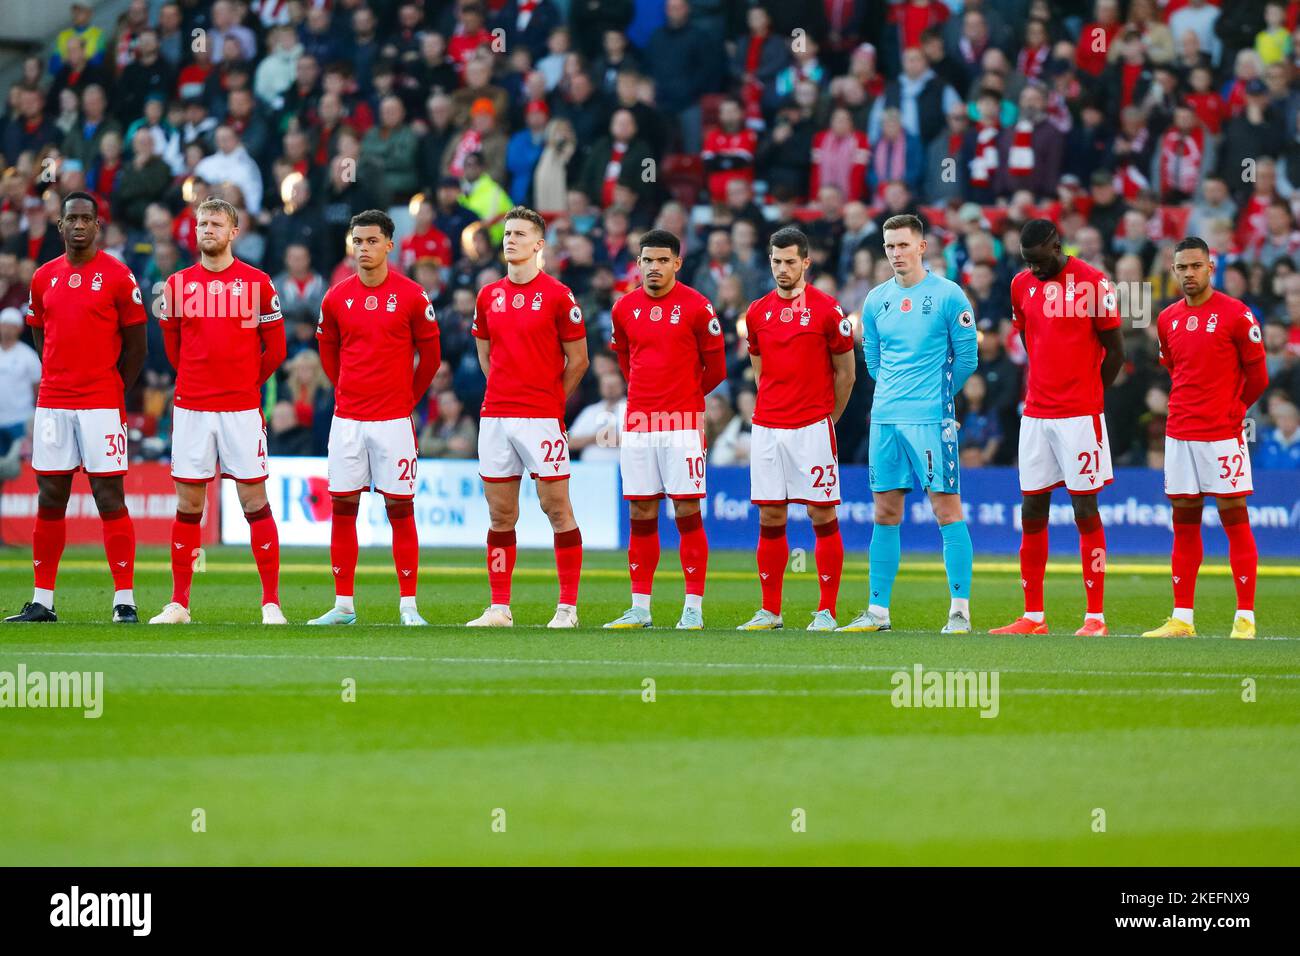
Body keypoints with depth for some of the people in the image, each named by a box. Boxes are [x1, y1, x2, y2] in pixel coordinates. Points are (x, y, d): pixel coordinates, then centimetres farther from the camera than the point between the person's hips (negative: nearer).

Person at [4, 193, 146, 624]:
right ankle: (41, 601, 10)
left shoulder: (117, 276, -3)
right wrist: (59, 380, 12)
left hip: (101, 403, -4)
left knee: (110, 499, -5)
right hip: (52, 405, 4)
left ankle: (125, 601, -2)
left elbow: (136, 346, 1)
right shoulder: (44, 277, 10)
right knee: (49, 501, 6)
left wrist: (113, 392, 0)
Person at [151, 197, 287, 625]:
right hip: (191, 408, 2)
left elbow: (275, 348, 6)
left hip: (241, 409, -2)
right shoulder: (178, 284, 6)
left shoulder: (257, 283, 0)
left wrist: (247, 382, 10)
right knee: (188, 505, 4)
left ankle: (271, 603, 0)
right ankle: (179, 603, 9)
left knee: (255, 502, -2)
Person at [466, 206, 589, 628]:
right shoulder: (489, 296, 10)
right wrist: (506, 393, 13)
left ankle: (567, 607, 0)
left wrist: (549, 400, 7)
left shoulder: (557, 295, -5)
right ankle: (499, 607, 9)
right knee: (500, 515, 6)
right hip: (495, 416, 5)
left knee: (557, 509, -3)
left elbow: (577, 360, 0)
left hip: (541, 419, -5)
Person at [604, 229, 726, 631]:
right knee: (641, 516, 5)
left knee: (687, 512, -5)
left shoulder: (696, 307, -3)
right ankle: (640, 607, 9)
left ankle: (694, 608, -2)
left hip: (683, 423, -4)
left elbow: (715, 367, 5)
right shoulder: (625, 308, 9)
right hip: (637, 422, 4)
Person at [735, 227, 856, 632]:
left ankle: (827, 611, 0)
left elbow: (844, 373, 4)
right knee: (770, 518, 5)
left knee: (822, 516, -3)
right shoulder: (757, 312, 10)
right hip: (767, 427, 4)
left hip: (813, 427, -4)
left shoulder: (827, 310, -4)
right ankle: (770, 610, 10)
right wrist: (774, 409, 14)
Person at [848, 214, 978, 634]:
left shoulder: (948, 295, -4)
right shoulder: (876, 300, 11)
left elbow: (966, 357, 0)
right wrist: (895, 394, 14)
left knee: (946, 510, -6)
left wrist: (937, 395, 8)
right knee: (885, 514, 7)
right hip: (885, 420, 5)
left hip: (932, 420, -5)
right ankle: (878, 611, 12)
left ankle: (960, 611, -4)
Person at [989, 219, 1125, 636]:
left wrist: (1089, 396, 6)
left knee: (1086, 510, -3)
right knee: (1032, 514, 5)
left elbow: (1114, 349, -2)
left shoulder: (1092, 284, -8)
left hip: (1079, 416, -5)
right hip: (1035, 413, 5)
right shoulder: (1022, 285, 9)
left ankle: (1095, 617, -1)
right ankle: (1033, 617, 10)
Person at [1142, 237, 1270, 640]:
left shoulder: (1235, 314, -7)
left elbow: (1257, 374, -1)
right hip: (1179, 435, 5)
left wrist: (1231, 410, 6)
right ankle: (1182, 619, 11)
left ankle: (1245, 618, -3)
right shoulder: (1168, 319, 9)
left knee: (1234, 517, -4)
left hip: (1223, 435, -5)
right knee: (1184, 523, 7)